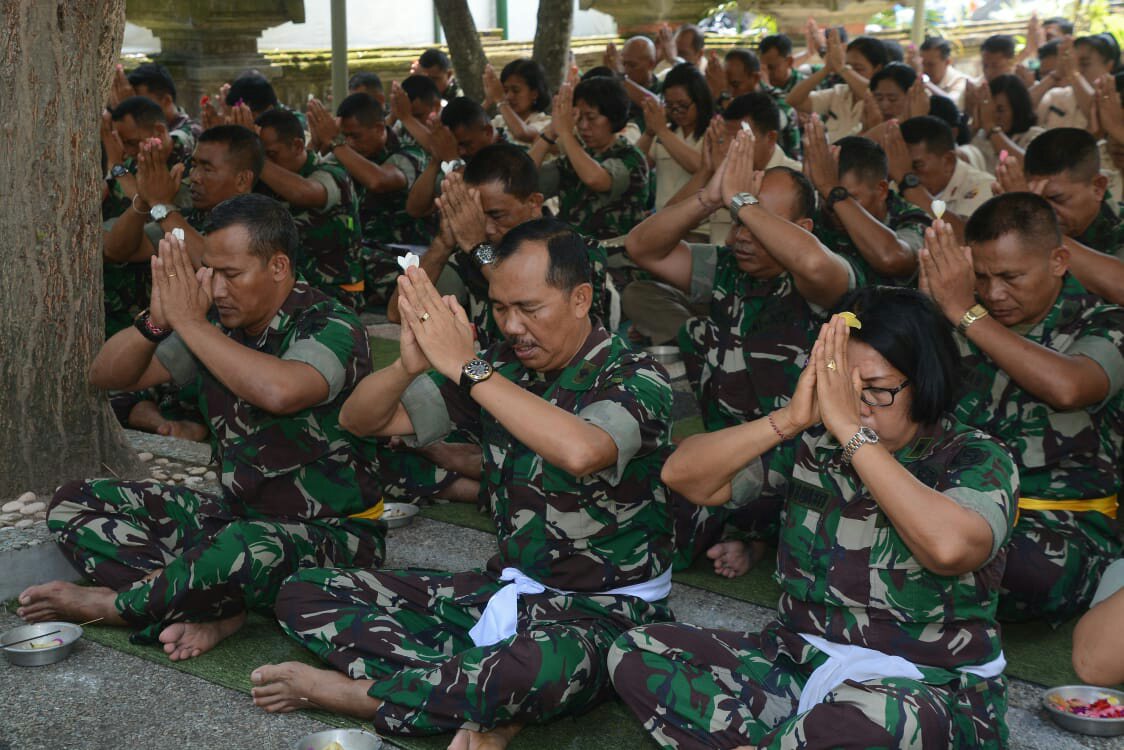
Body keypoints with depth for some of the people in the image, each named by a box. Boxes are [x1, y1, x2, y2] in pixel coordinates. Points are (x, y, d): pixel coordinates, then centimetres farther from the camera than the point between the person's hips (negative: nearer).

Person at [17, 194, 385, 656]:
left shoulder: (329, 328, -16)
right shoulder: (218, 324, 2)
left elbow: (280, 391, -40)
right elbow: (106, 376, 6)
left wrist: (189, 322, -28)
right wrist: (156, 321, -14)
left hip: (329, 531, -7)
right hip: (237, 514, 7)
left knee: (251, 550, -42)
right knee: (74, 504, 0)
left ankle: (113, 604, -11)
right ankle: (217, 611, -18)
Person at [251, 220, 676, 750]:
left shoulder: (634, 379, -13)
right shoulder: (500, 368, 2)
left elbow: (581, 452, -38)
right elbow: (361, 420, 3)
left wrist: (465, 366, -32)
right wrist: (409, 366, -19)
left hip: (604, 607, -6)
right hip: (510, 586, 6)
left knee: (546, 666, -43)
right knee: (305, 595, -2)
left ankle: (354, 691, -17)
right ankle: (483, 704, -19)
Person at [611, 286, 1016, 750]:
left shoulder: (978, 461, -8)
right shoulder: (810, 443, 2)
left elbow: (948, 545, -31)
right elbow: (682, 475, -4)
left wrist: (852, 431, -27)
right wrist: (789, 420, -16)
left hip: (930, 687, -4)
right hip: (800, 657, 4)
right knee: (637, 654, -11)